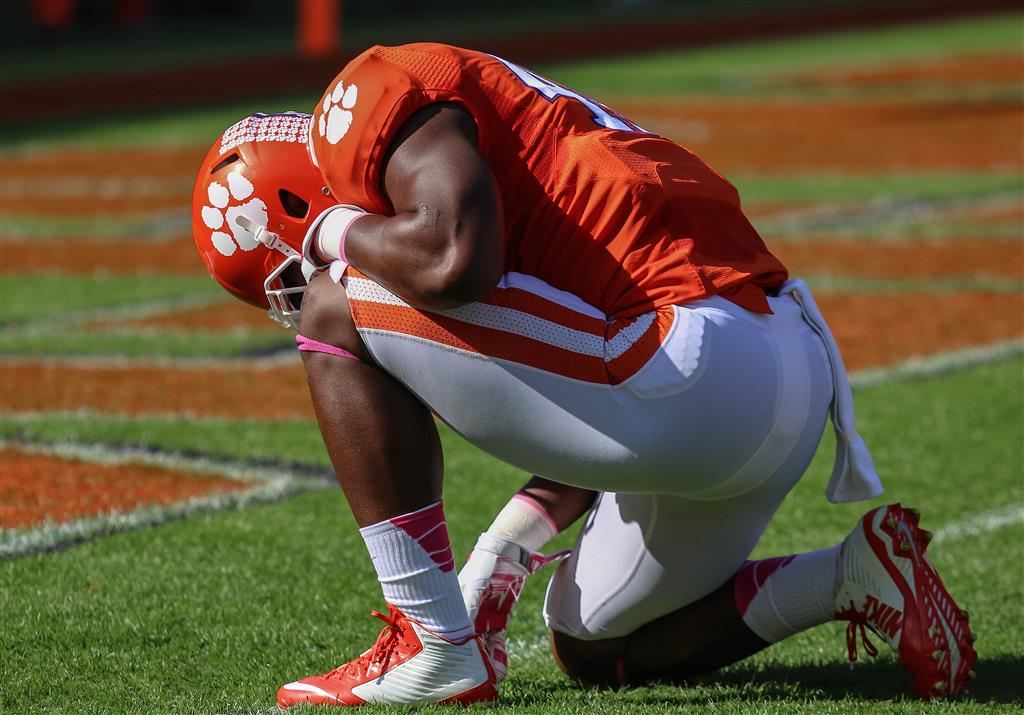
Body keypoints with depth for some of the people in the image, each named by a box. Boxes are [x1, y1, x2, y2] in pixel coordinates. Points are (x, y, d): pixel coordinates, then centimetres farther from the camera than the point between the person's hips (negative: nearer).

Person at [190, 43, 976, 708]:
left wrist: (338, 231, -1)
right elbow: (595, 403, 28)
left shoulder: (371, 97, -1)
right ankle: (856, 579, 15)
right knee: (594, 649, 29)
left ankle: (434, 647, -2)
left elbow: (457, 259, -23)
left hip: (701, 366, -11)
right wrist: (496, 558, 20)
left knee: (341, 317, -3)